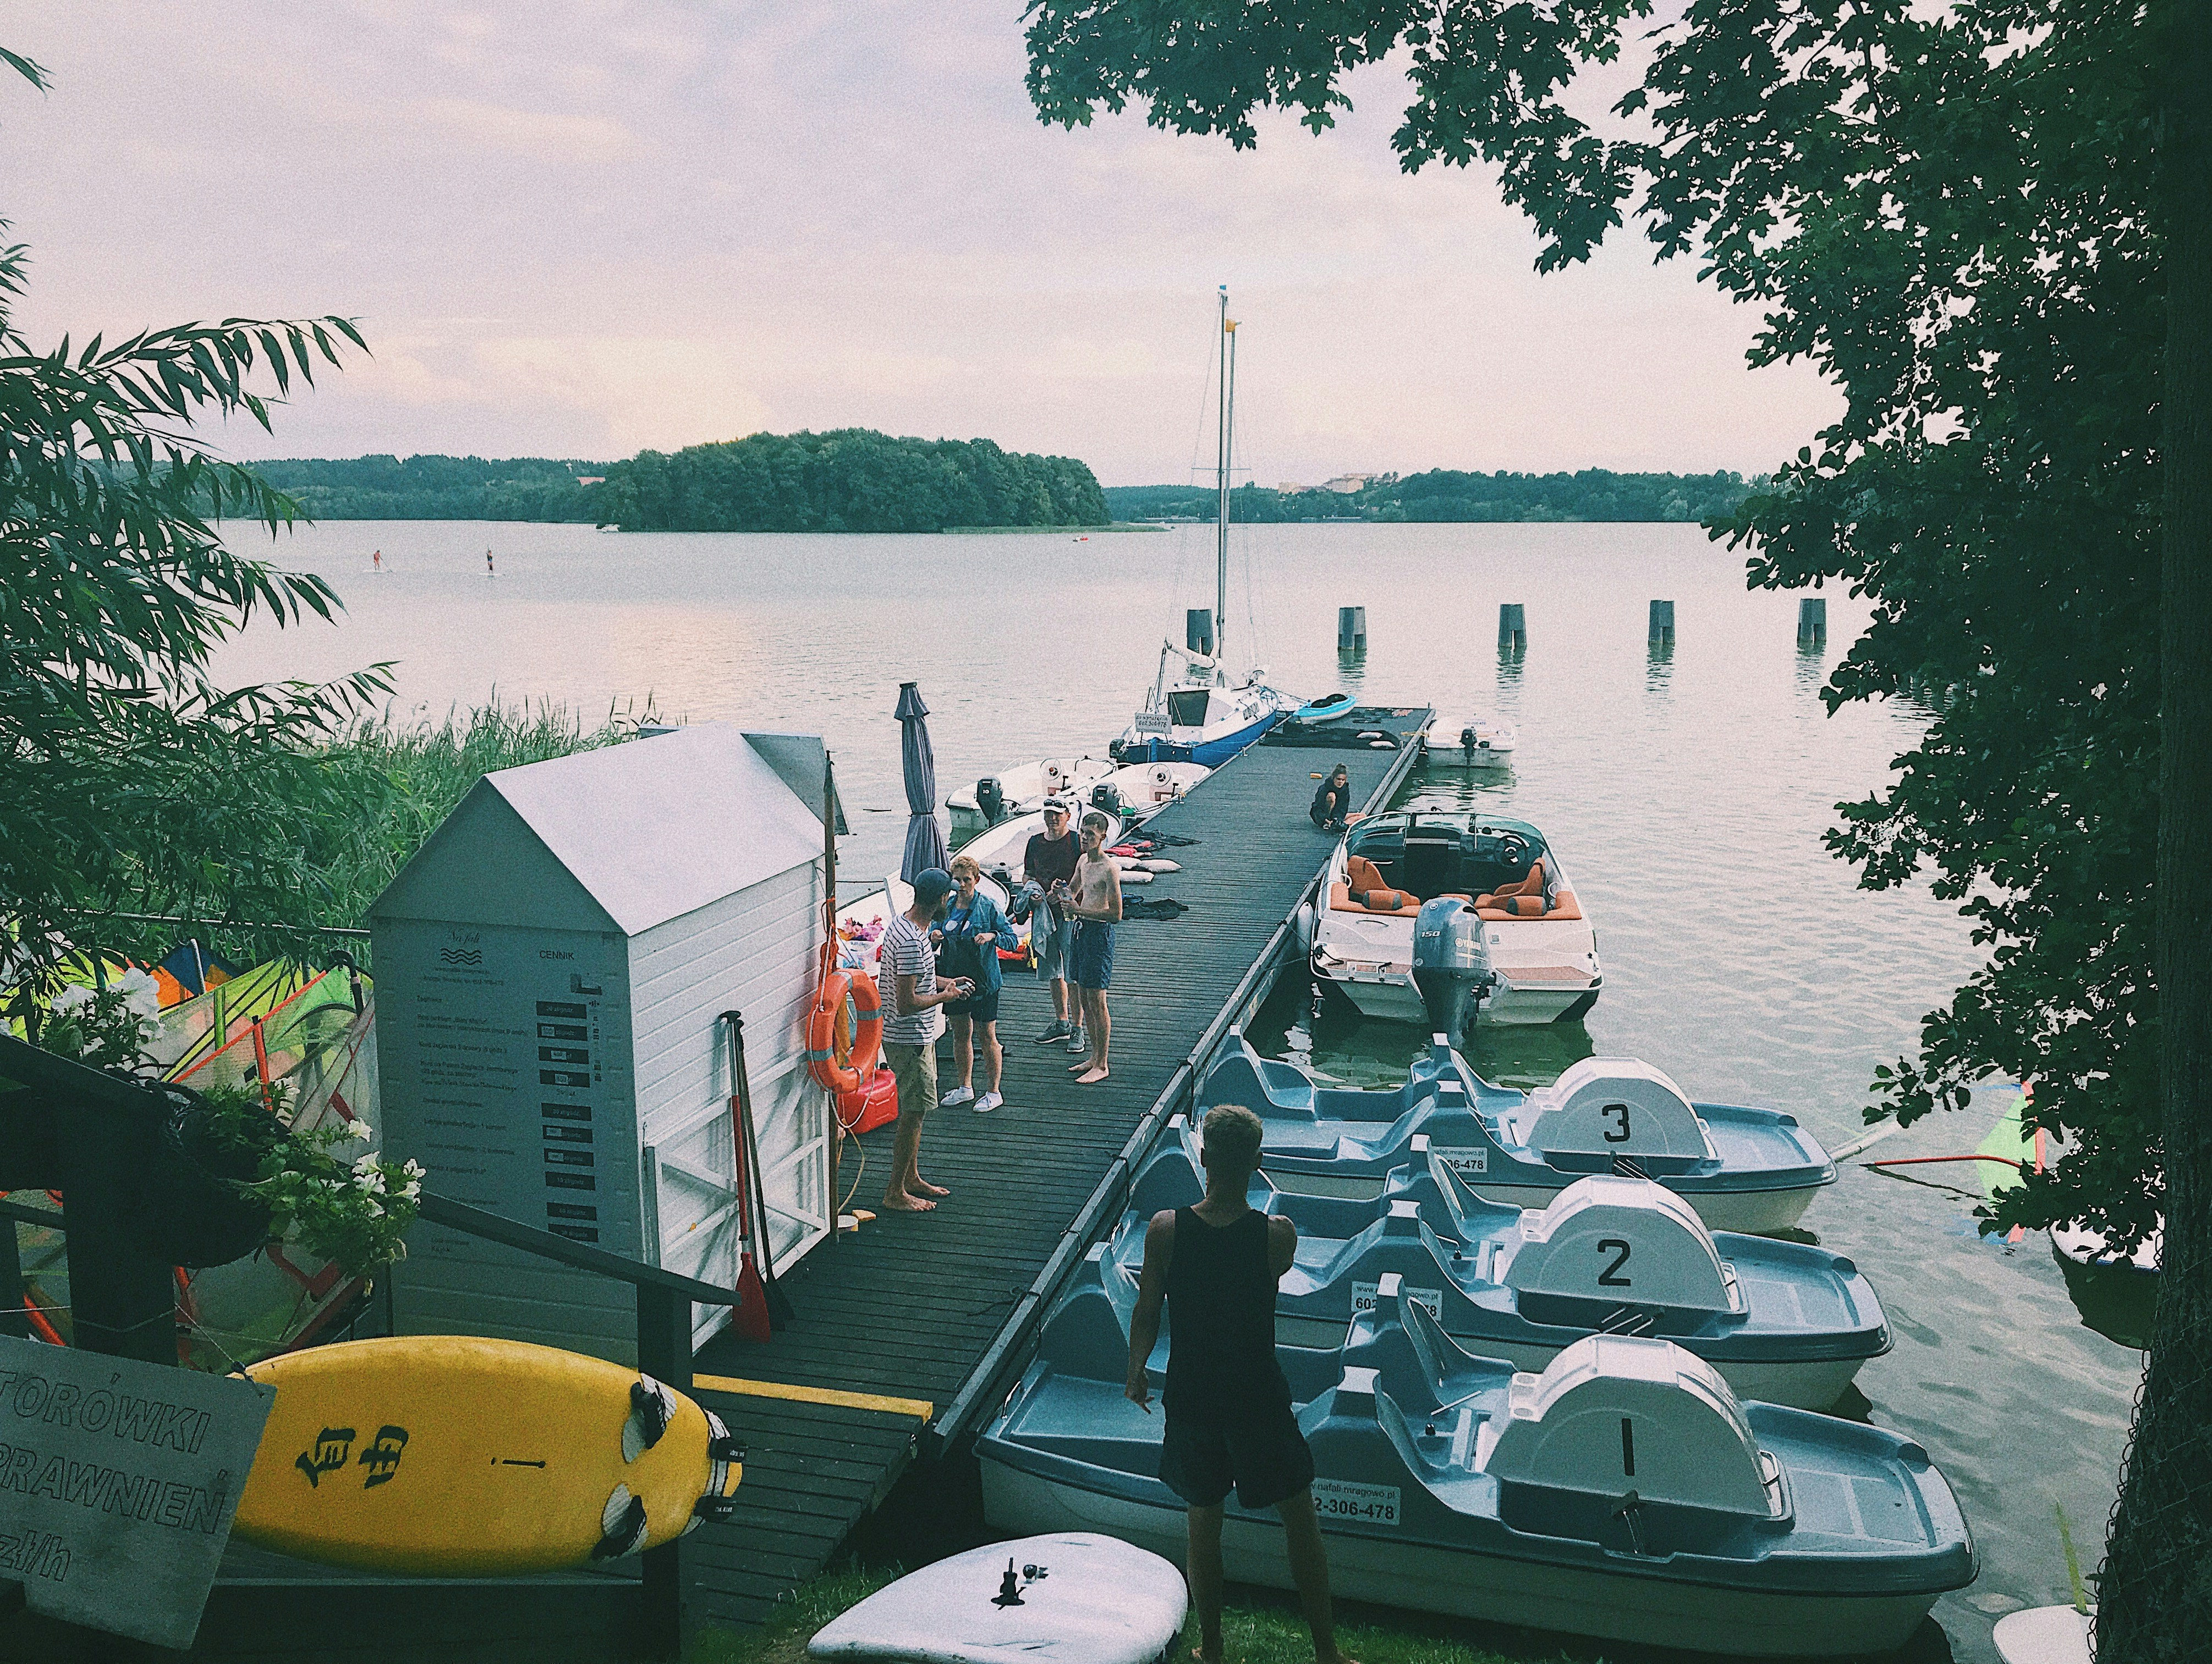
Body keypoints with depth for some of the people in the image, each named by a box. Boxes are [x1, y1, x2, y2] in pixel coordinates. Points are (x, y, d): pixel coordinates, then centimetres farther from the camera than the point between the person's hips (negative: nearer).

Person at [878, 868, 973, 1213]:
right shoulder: (911, 941, -28)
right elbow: (906, 1003, -28)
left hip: (917, 1037, 10)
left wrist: (943, 983, 12)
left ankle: (912, 1178, 32)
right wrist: (946, 996, -15)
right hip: (911, 1040, -10)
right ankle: (895, 1194, 10)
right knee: (914, 1114, 0)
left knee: (915, 1112, 20)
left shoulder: (903, 921, 4)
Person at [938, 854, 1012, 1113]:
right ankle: (965, 1088, 30)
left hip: (983, 982, -5)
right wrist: (935, 937, -7)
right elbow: (943, 937, 16)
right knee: (960, 1034, 15)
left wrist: (992, 936, -25)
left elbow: (1011, 938, -7)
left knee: (986, 1037, 1)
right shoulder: (947, 906, 4)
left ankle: (994, 1093, 13)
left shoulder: (989, 907, -10)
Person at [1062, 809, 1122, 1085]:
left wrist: (1080, 910, -22)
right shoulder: (1083, 860, 9)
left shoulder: (1109, 869, -17)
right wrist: (1065, 893, 1)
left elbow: (1116, 914, -21)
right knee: (1084, 998, 14)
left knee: (1096, 1001, -3)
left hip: (1099, 933, -9)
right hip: (1081, 929, 9)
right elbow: (1073, 891, 25)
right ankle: (1094, 1057, 25)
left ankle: (1101, 1066, 5)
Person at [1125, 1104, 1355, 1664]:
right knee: (1300, 1520, 17)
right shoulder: (1279, 1235, -19)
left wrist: (1135, 1375, 13)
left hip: (1190, 1398, 1)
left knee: (1204, 1521, 20)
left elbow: (1146, 1314, -4)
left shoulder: (1164, 1230, -16)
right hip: (1259, 1398, -1)